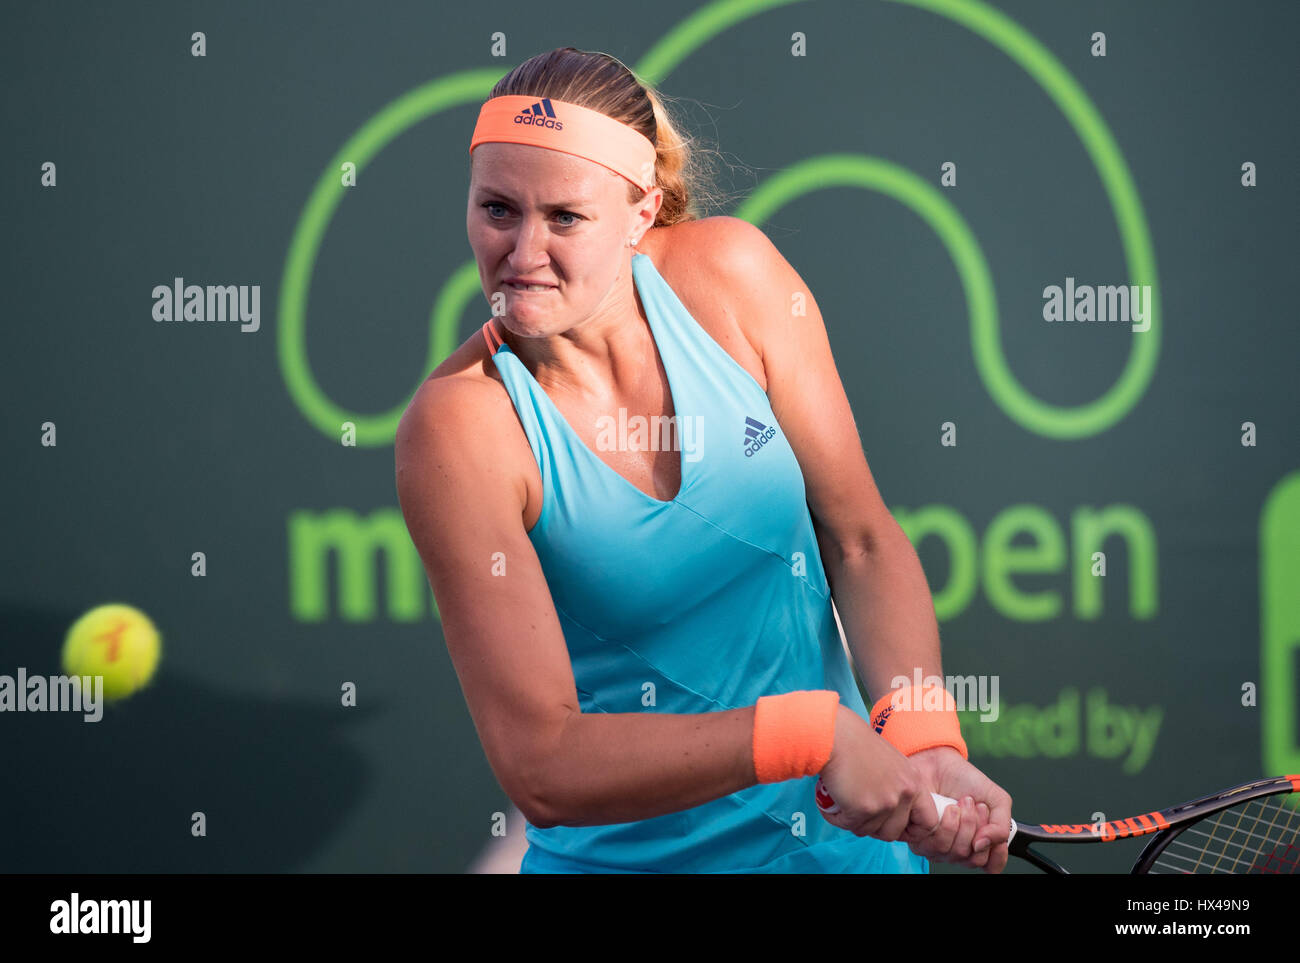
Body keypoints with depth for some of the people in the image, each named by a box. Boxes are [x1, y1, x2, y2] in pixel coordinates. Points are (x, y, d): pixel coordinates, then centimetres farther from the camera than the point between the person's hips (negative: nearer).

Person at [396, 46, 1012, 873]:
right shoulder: (458, 427, -22)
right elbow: (540, 767, -26)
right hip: (624, 857, -3)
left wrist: (924, 741, -23)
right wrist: (809, 732, -33)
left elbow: (861, 540, -6)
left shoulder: (731, 272, -11)